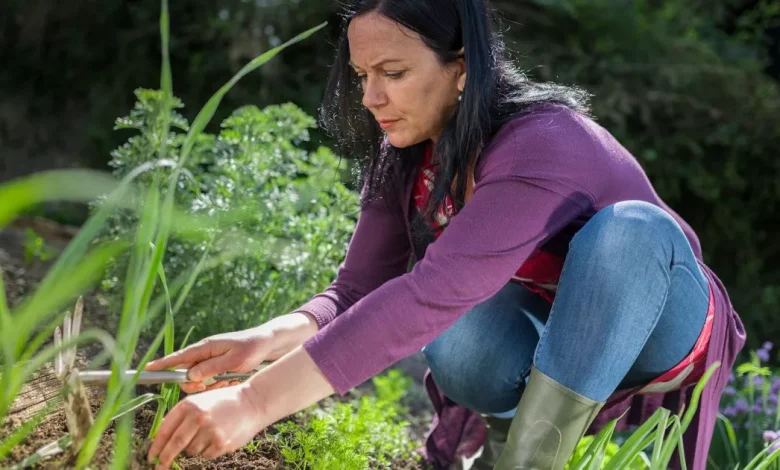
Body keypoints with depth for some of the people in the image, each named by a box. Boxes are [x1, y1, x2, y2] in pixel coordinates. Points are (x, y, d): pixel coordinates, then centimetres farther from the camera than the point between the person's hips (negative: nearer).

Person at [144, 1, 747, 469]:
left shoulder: (541, 145, -33)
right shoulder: (405, 158, -10)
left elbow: (429, 295, -44)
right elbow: (358, 291, -14)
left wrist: (256, 403, -49)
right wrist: (267, 339, -36)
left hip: (654, 336, -4)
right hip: (547, 350, 4)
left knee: (629, 229, -37)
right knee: (449, 336, -31)